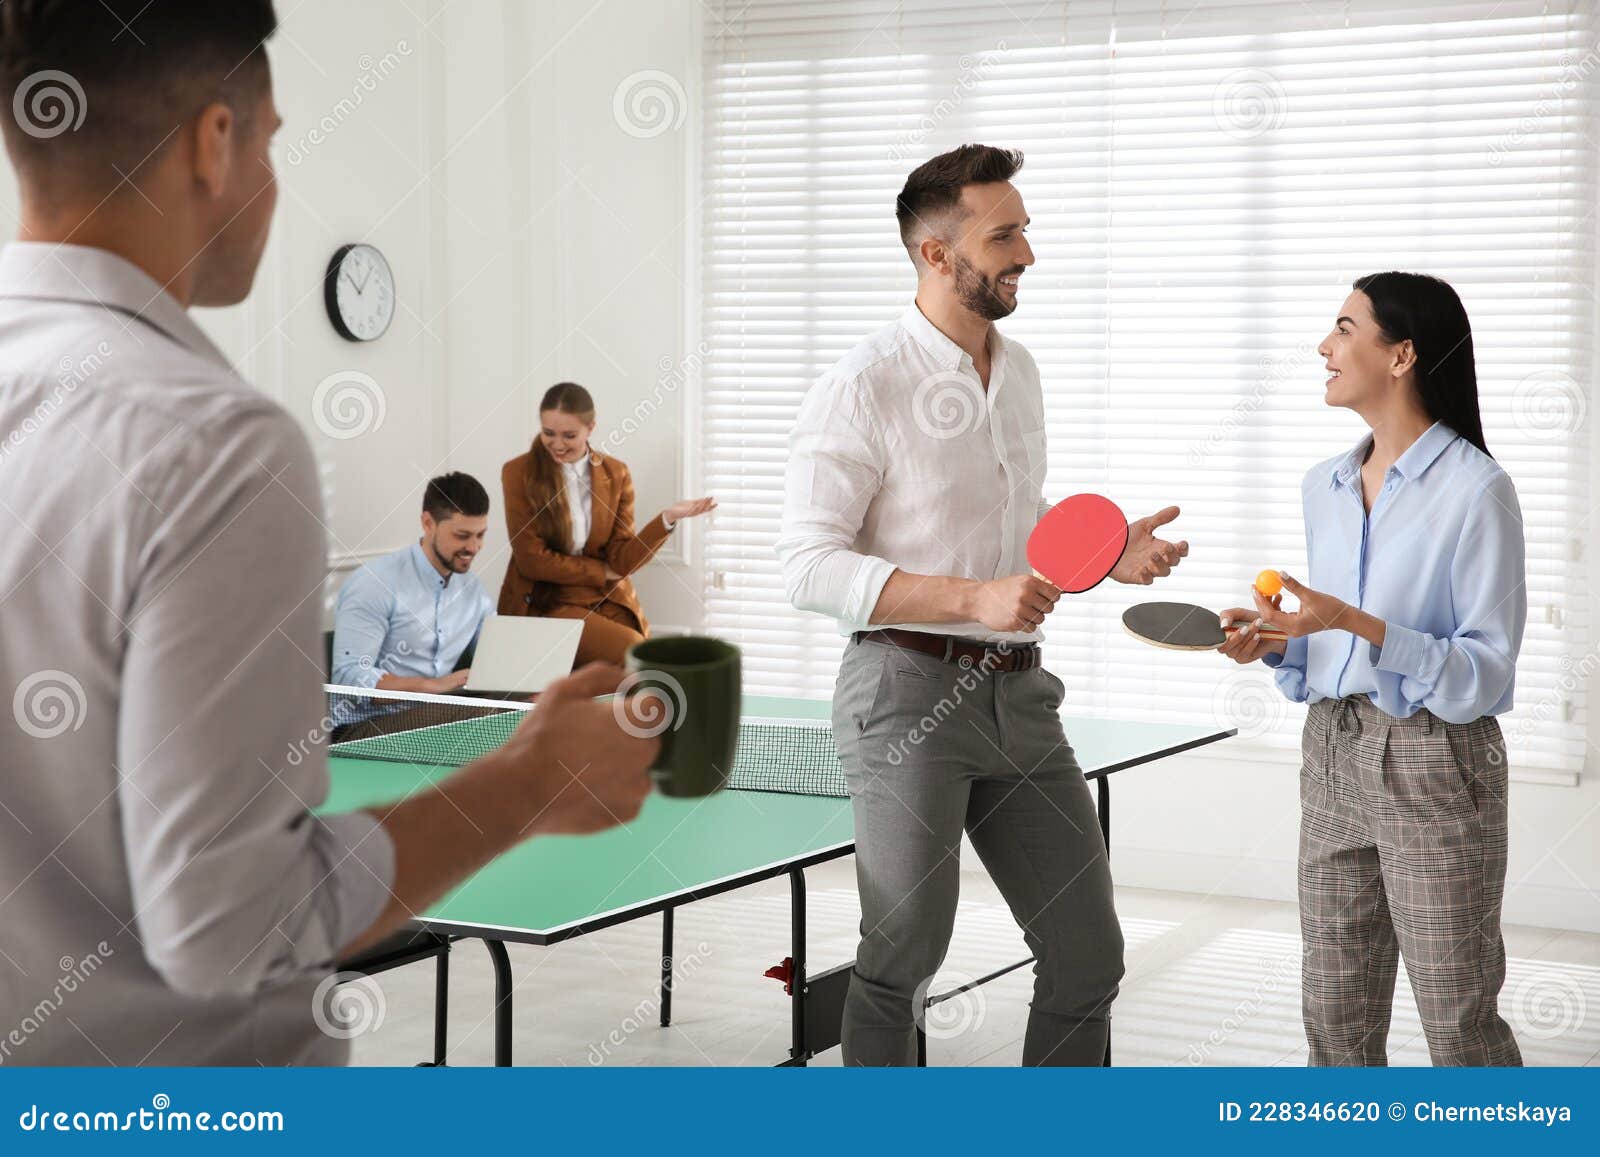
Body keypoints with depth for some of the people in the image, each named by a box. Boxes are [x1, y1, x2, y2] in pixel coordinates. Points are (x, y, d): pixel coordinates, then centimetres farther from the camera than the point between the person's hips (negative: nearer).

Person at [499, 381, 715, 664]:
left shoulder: (616, 474, 4)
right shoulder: (519, 473, -5)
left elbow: (622, 561, -2)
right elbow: (532, 561, -6)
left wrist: (667, 519, -16)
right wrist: (603, 572, -4)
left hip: (607, 600, 3)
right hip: (544, 604, -3)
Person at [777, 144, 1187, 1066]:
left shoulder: (1020, 372, 13)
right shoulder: (863, 388, -12)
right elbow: (811, 565, -17)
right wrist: (974, 599, -24)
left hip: (1018, 693, 7)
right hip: (908, 689, -7)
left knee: (1089, 956, 8)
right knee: (904, 959, 2)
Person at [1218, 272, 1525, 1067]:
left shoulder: (1475, 490, -12)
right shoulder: (1325, 487, 10)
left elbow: (1487, 669, -14)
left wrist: (1361, 626, -25)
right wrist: (1278, 640, -1)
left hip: (1432, 763, -7)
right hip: (1332, 754, 7)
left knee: (1459, 1024, 1)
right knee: (1336, 1016, 11)